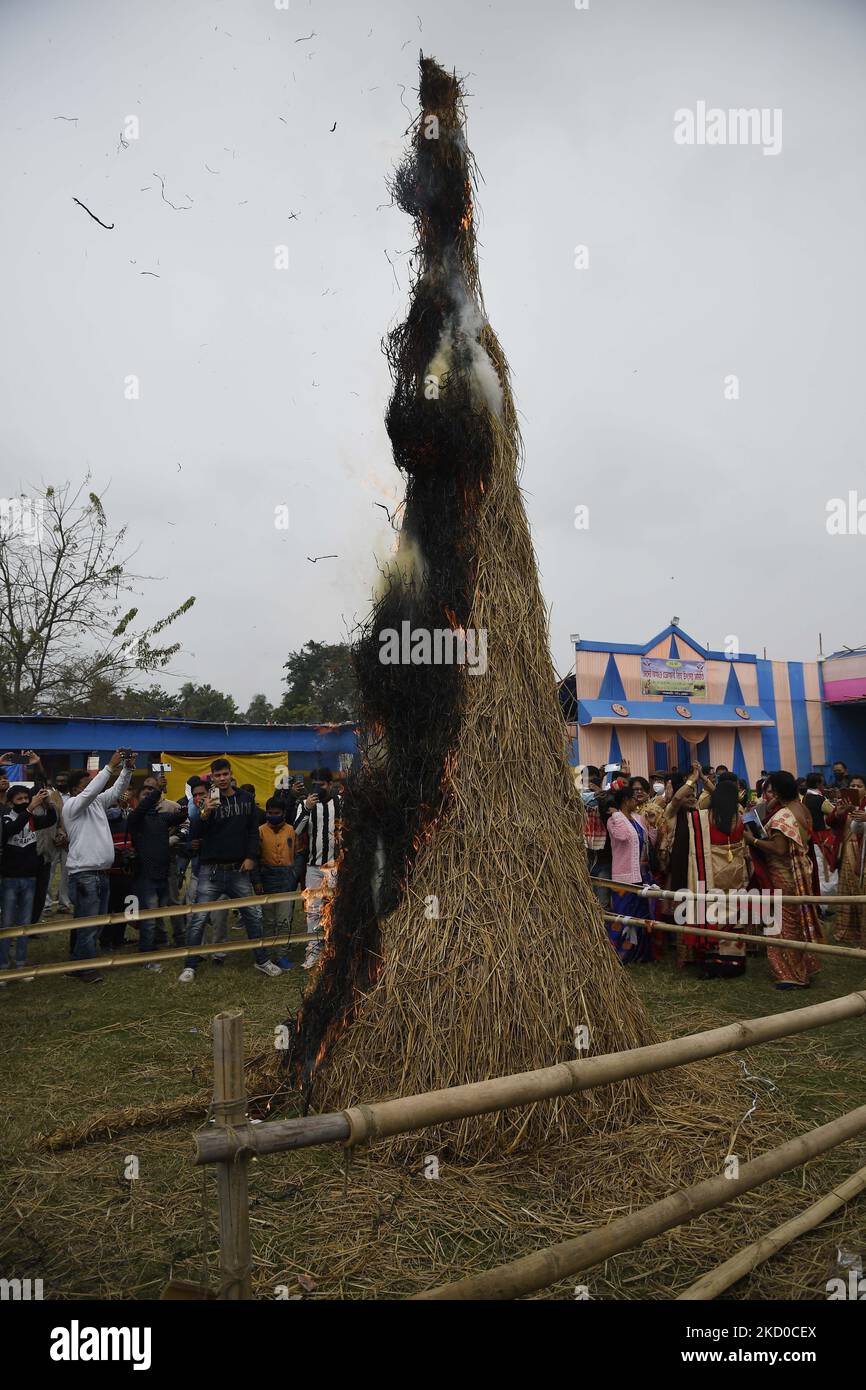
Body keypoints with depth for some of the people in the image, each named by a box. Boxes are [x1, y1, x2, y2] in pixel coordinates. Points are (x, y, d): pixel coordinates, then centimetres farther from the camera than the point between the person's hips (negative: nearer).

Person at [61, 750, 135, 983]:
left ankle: (79, 964, 23)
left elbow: (117, 790, 12)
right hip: (84, 874, -8)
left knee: (96, 923, 13)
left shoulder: (97, 803, 14)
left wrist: (128, 768, -5)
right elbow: (91, 792, -23)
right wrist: (111, 766, -26)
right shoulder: (71, 805, -7)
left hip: (102, 872, 8)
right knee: (87, 923, -6)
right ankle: (85, 968, 4)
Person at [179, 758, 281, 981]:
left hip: (238, 871, 3)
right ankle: (190, 966, 10)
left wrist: (251, 856, -1)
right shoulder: (208, 801, -2)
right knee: (198, 919, -2)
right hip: (211, 871, -2)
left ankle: (261, 960, 22)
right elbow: (198, 834, -12)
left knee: (253, 916, 8)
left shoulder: (245, 800, 6)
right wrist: (204, 814, -30)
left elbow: (253, 830, 11)